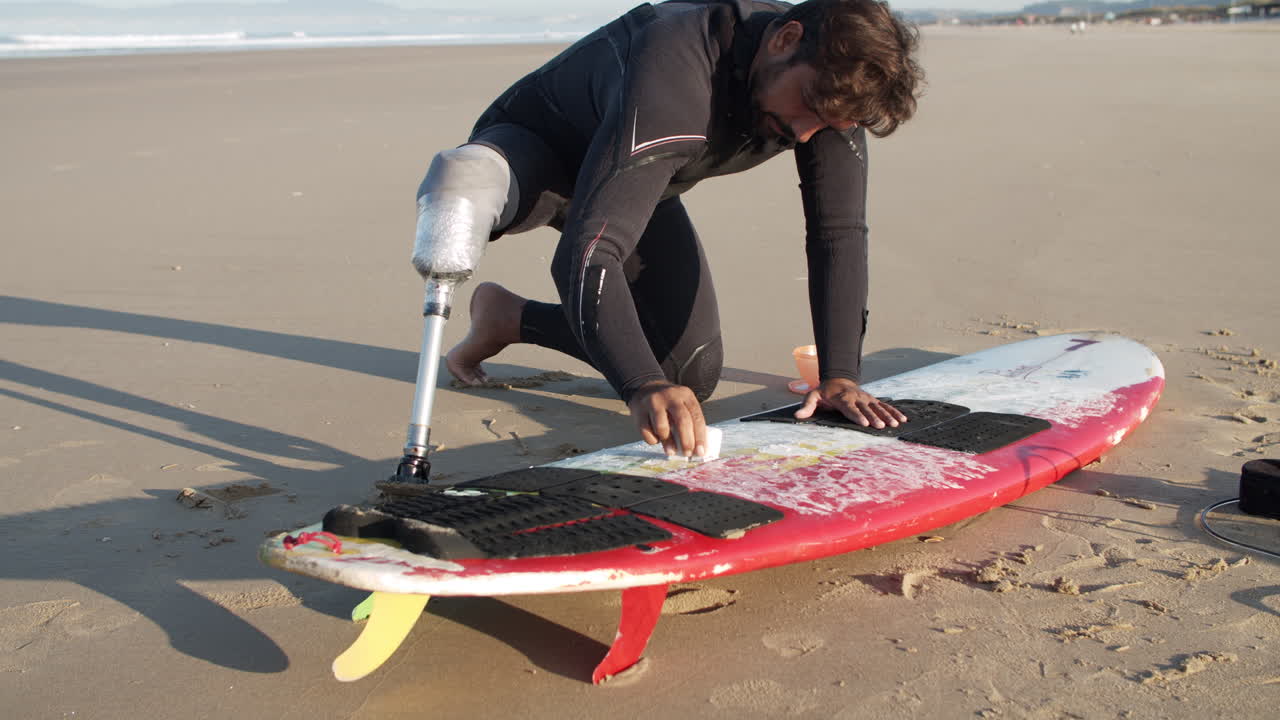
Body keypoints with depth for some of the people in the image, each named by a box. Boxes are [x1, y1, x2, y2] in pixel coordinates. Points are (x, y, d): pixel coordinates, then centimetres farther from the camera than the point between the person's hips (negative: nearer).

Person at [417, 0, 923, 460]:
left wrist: (839, 374, -26)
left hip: (639, 184, 8)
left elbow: (839, 233, -16)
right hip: (535, 148, -7)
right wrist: (645, 386, -60)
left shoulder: (834, 79, -22)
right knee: (462, 185, -45)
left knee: (694, 374, -1)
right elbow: (588, 250, -49)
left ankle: (510, 318, 15)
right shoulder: (675, 71, -42)